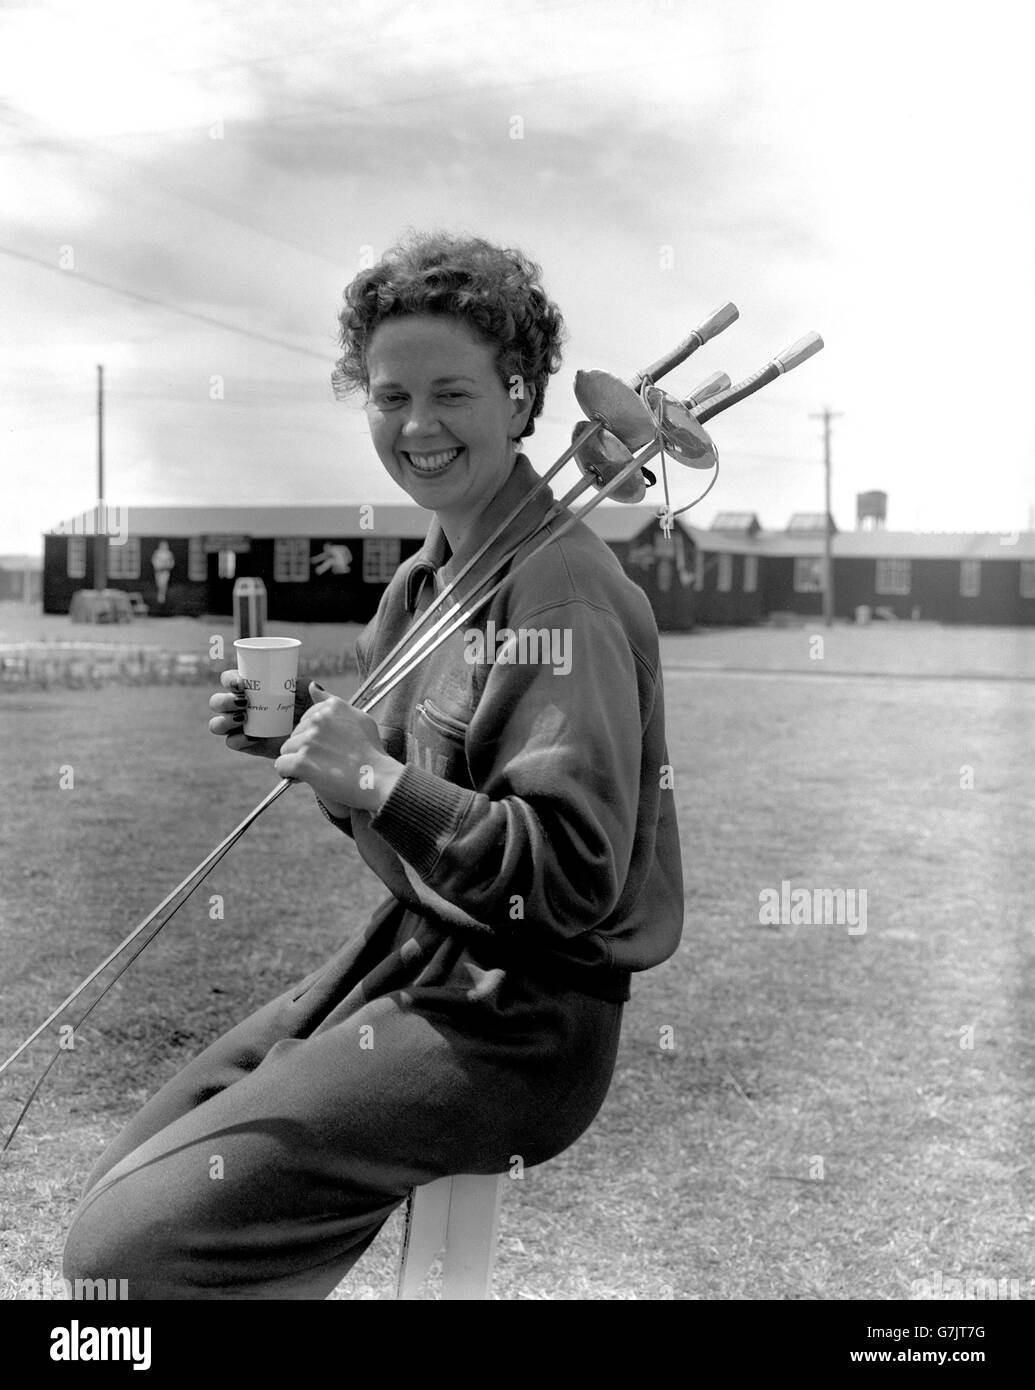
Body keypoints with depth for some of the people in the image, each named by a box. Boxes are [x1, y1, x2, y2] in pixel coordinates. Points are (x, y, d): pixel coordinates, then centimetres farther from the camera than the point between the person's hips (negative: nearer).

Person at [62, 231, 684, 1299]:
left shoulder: (563, 599, -19)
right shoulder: (424, 573, 9)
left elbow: (575, 874, -23)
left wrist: (378, 778, -30)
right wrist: (299, 731, 0)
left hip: (517, 1028, -8)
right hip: (408, 955, 9)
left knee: (131, 1245, -11)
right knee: (124, 1178, 9)